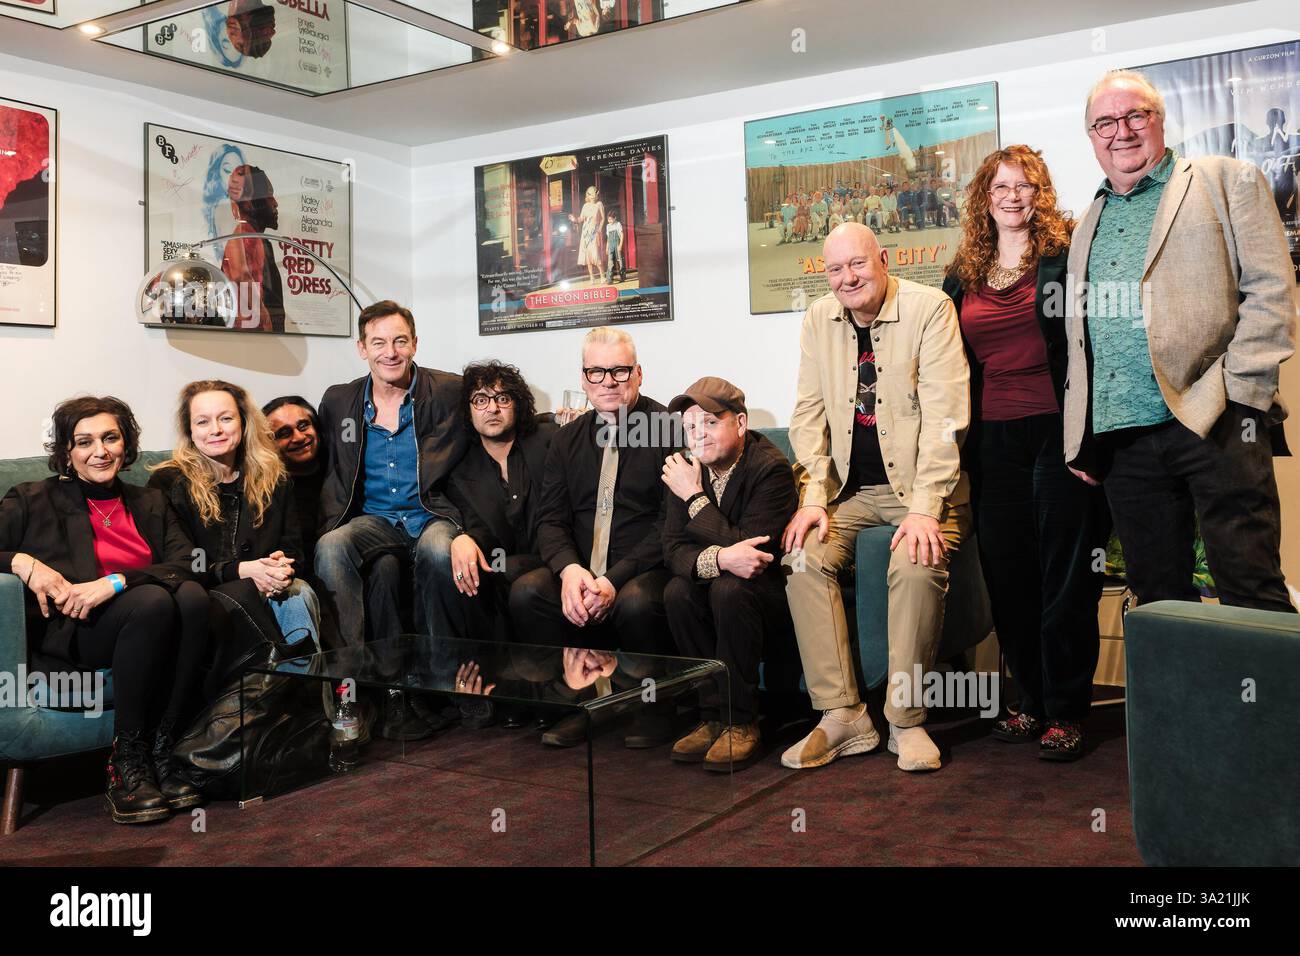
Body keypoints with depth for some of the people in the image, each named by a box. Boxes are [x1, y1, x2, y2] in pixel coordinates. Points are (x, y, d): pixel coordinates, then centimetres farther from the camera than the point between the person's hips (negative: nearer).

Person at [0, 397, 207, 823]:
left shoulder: (150, 503, 20)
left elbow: (186, 565, 1)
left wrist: (115, 582, -16)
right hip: (65, 633, -3)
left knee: (192, 596, -32)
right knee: (154, 601, -34)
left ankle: (161, 751, -26)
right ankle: (126, 761, -25)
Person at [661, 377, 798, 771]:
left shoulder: (771, 468, -20)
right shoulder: (687, 470, -1)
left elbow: (749, 552, -26)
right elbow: (673, 549, -7)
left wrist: (694, 497, -24)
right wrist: (720, 559, -29)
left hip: (776, 594, -5)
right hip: (719, 588, 6)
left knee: (729, 590, -33)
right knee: (677, 592, -23)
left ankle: (742, 724, -19)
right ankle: (713, 716, -11)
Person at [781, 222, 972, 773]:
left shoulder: (930, 308, -9)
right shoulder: (818, 319, 7)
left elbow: (944, 414, -16)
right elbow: (809, 411, 6)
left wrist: (924, 507, -25)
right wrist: (812, 498, -7)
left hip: (920, 482, -4)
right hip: (850, 486, 5)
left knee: (916, 565, -31)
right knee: (803, 557, -20)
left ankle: (905, 720, -13)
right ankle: (842, 717, -12)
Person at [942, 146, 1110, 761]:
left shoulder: (1068, 254, 0)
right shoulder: (961, 276, 14)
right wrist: (959, 442, 12)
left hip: (1057, 429, -4)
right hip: (993, 441, 5)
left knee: (1065, 575, -1)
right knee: (1006, 576, 6)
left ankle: (1066, 711, 10)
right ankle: (1033, 702, 20)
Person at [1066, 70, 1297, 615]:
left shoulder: (1228, 182, 8)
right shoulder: (1090, 223, 22)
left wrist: (1237, 388, -12)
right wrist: (1079, 436, 13)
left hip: (1214, 424, -4)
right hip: (1123, 438, 5)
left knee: (1252, 595, -6)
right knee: (1157, 600, 7)